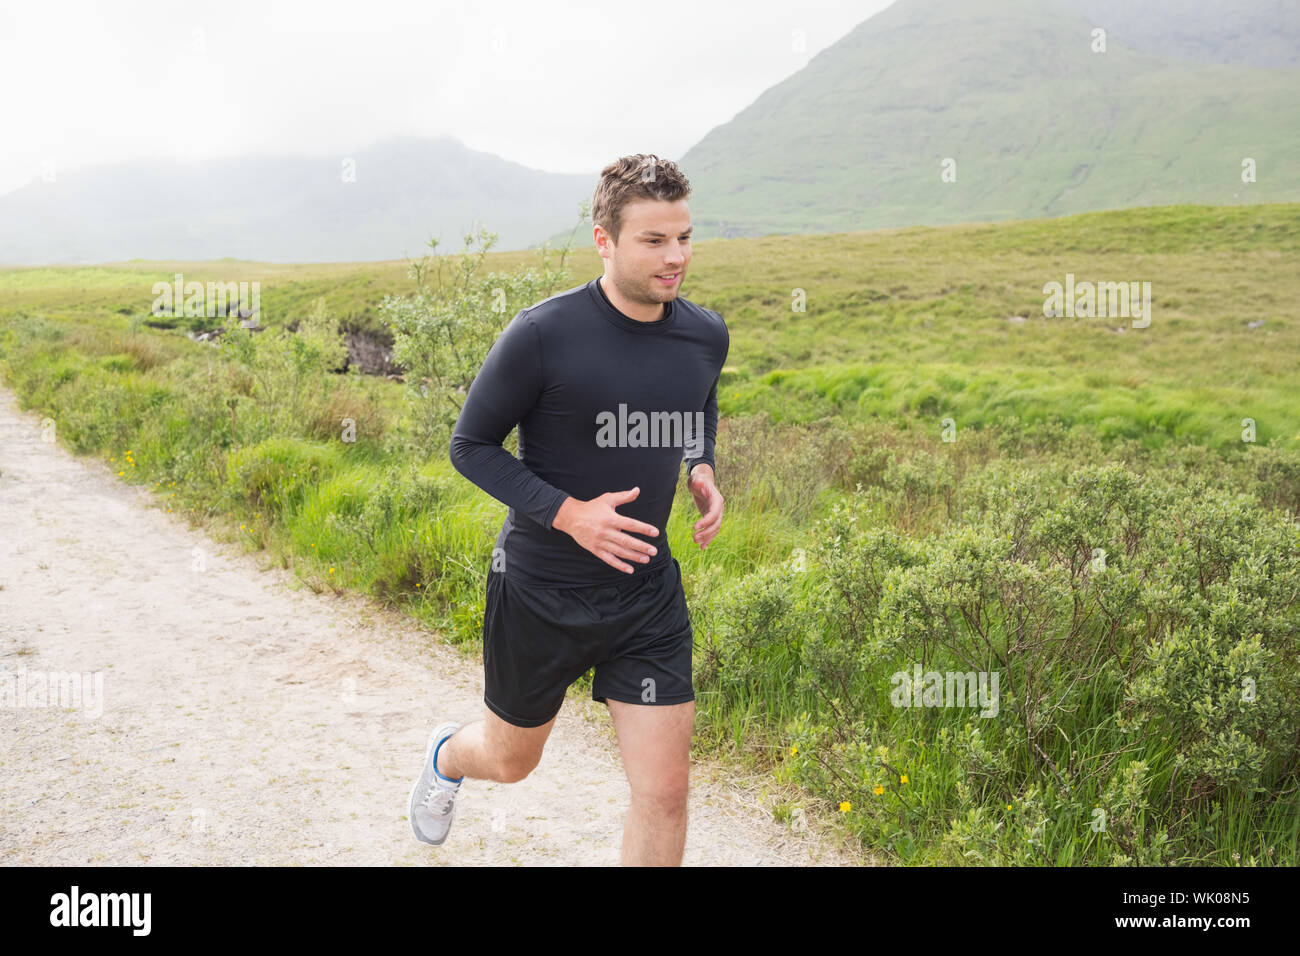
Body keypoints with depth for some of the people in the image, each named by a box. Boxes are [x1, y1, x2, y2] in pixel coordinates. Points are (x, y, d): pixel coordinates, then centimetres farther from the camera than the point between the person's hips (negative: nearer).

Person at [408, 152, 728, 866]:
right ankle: (446, 756, 58)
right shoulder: (542, 334, -19)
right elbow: (470, 444, -10)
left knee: (664, 794, -1)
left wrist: (703, 472, -1)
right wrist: (569, 513, -22)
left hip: (648, 591, 3)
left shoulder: (706, 337, -3)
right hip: (538, 592, -3)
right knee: (511, 762, 20)